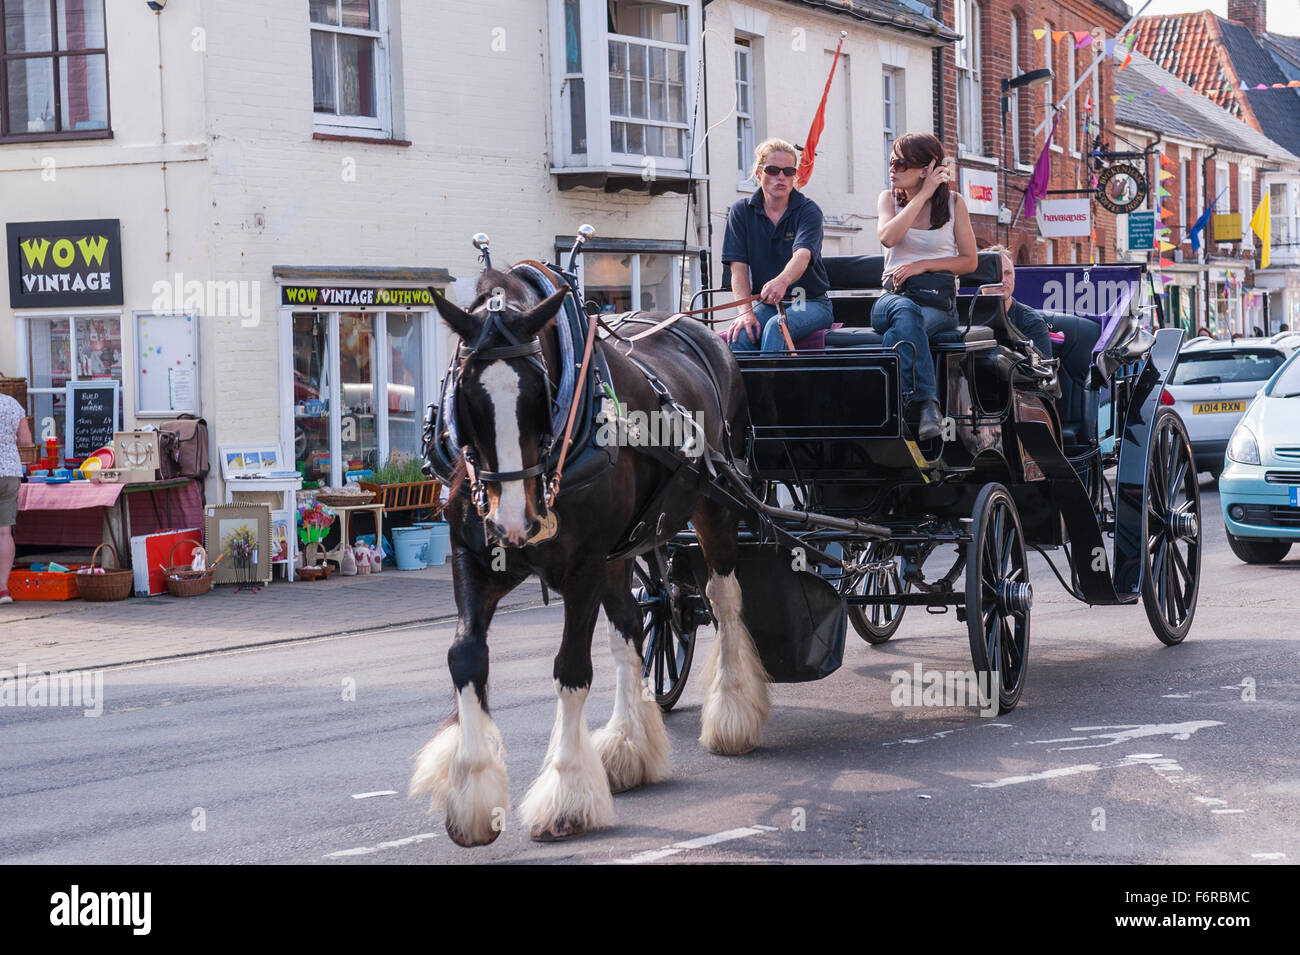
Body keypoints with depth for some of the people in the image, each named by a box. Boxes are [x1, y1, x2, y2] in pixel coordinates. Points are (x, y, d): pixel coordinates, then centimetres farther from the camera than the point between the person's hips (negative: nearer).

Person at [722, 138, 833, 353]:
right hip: (765, 303, 2)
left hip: (811, 303, -2)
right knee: (739, 334, -30)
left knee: (775, 327, -35)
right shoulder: (741, 212, 4)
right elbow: (739, 267, -4)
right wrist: (746, 312, -21)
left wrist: (783, 281, -50)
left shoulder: (808, 210, -6)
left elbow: (802, 255, -26)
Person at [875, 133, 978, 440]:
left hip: (940, 302, -1)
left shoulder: (953, 202, 8)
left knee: (901, 331, -37)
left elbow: (970, 261, 4)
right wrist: (924, 195, -9)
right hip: (893, 296, 1)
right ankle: (926, 403, -53)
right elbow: (887, 237, -11)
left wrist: (923, 265, -10)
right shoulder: (889, 199, 12)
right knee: (906, 311, -39)